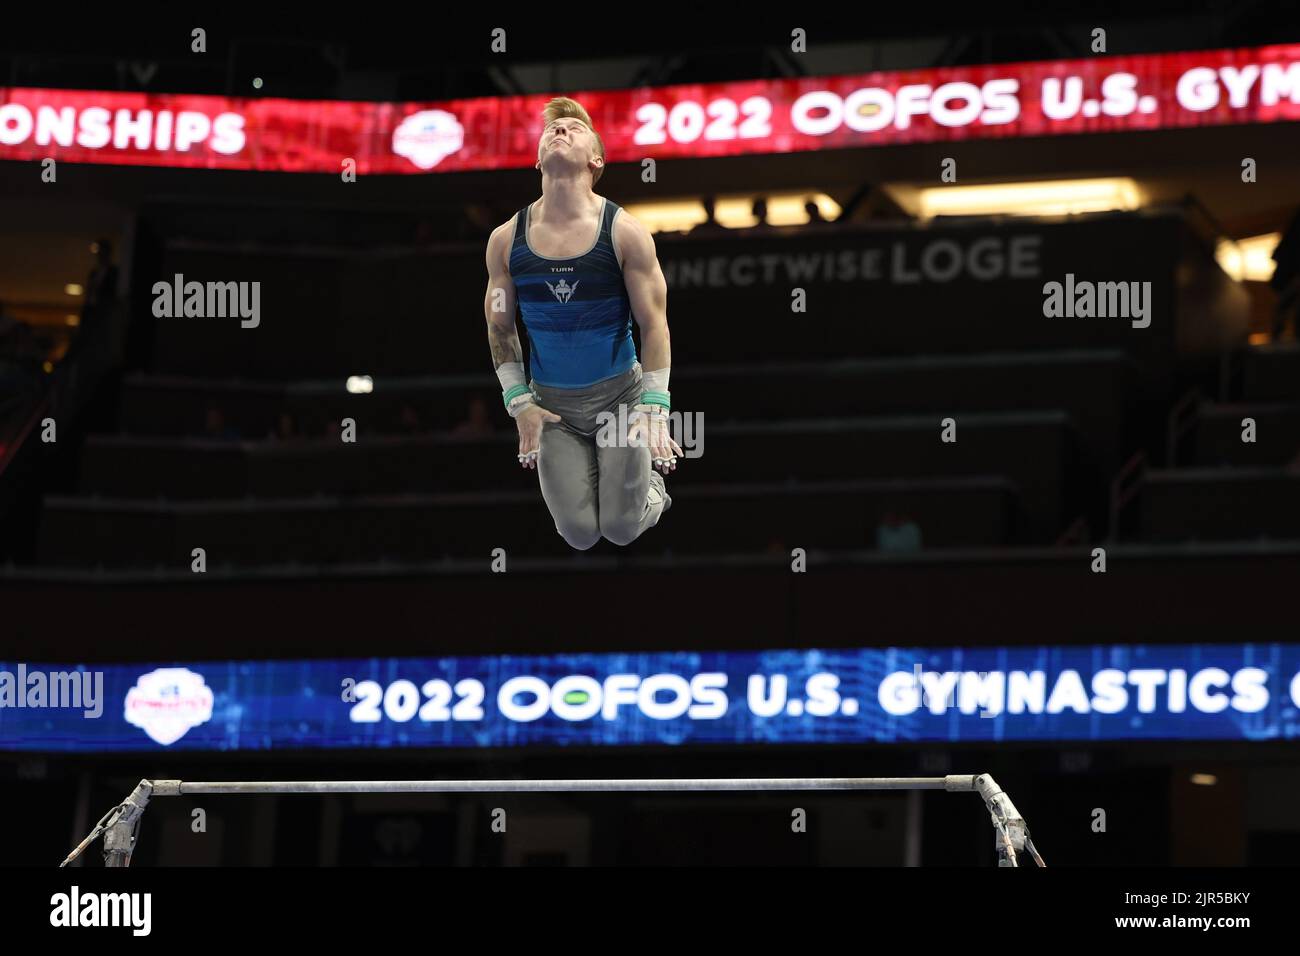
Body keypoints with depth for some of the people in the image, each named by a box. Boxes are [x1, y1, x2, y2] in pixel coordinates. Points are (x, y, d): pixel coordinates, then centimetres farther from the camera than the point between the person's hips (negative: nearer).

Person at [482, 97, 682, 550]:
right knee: (580, 536, -6)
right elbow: (500, 329, 5)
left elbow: (653, 325, -8)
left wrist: (653, 409, -14)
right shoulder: (506, 239, -5)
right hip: (552, 404, 1)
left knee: (622, 528, -7)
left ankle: (650, 482, 28)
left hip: (621, 395, -1)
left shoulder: (625, 232, -11)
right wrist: (519, 404, -2)